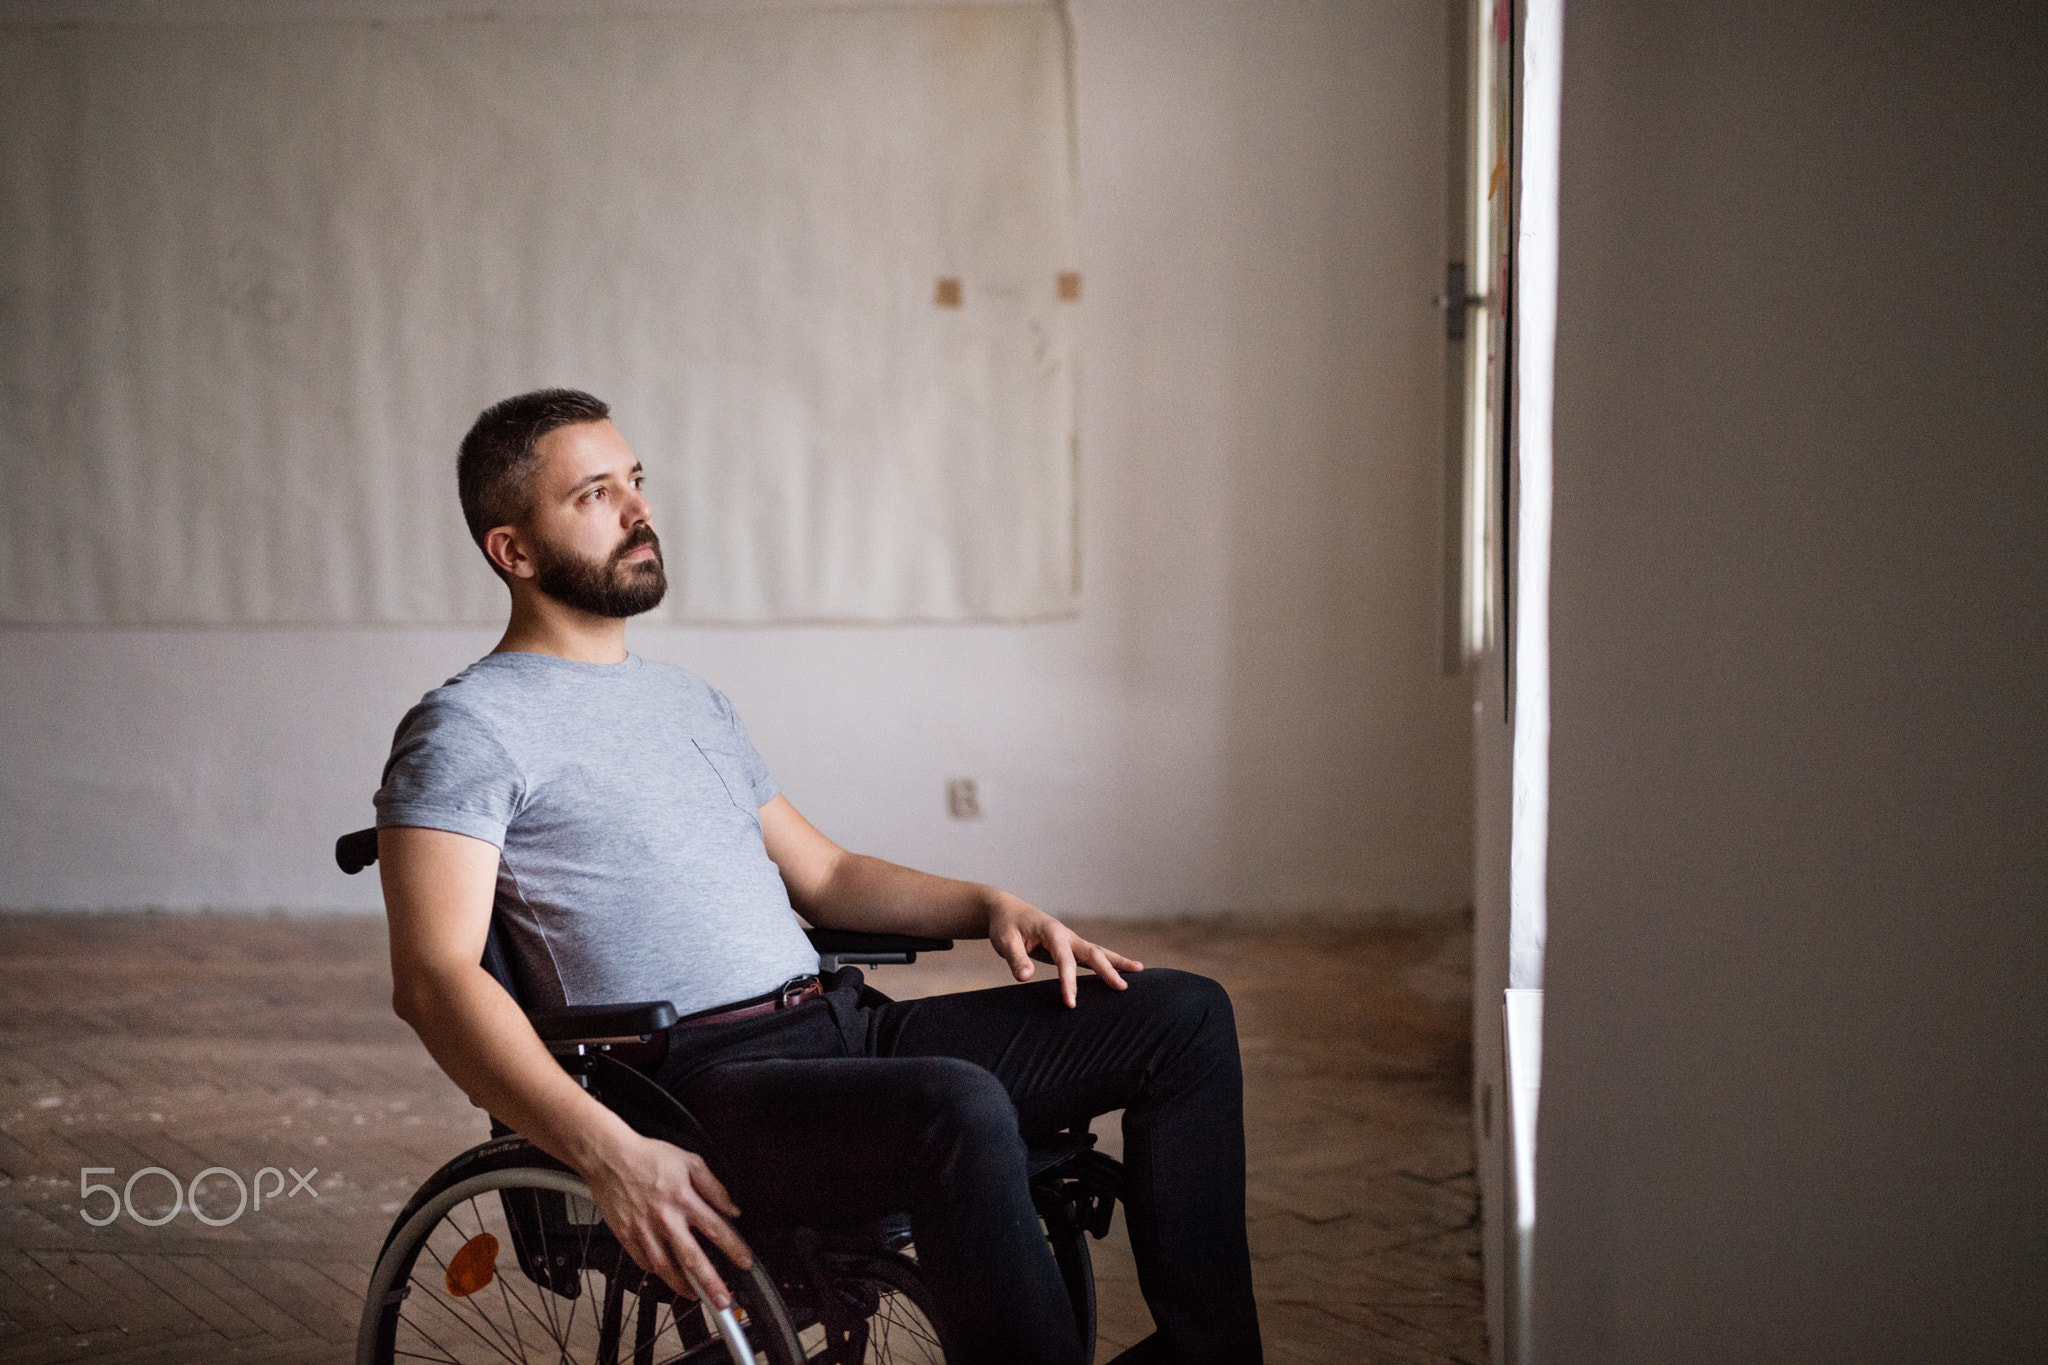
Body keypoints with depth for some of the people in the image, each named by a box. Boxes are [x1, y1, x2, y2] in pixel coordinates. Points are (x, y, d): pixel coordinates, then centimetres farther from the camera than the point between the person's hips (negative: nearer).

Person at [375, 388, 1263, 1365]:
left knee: (1184, 1016, -1)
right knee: (960, 1109, -38)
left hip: (844, 1026, 9)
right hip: (696, 1077, -8)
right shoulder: (467, 728, -2)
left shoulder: (692, 702, 25)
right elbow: (434, 979, -15)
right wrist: (607, 1153, -29)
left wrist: (990, 907, 10)